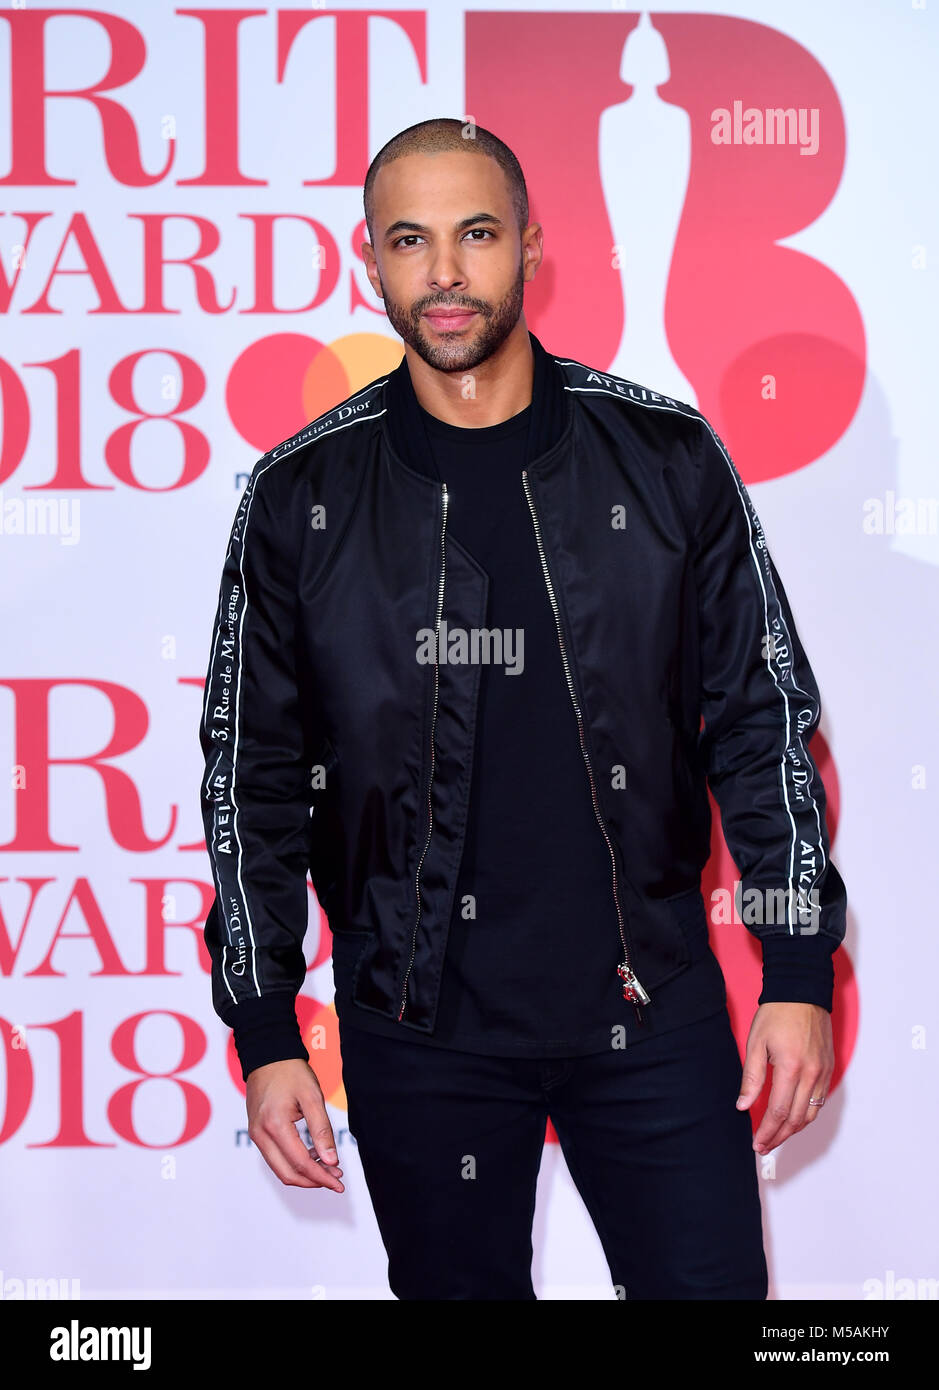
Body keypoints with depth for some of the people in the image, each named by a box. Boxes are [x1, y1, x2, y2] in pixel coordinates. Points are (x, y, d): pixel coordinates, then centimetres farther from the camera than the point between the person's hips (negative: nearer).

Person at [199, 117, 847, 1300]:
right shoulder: (302, 497, -2)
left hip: (650, 1004, 0)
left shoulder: (665, 460, -1)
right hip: (418, 1027, 0)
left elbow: (764, 718, 3)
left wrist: (797, 974, -1)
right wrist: (263, 1031, 0)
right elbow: (253, 772, 3)